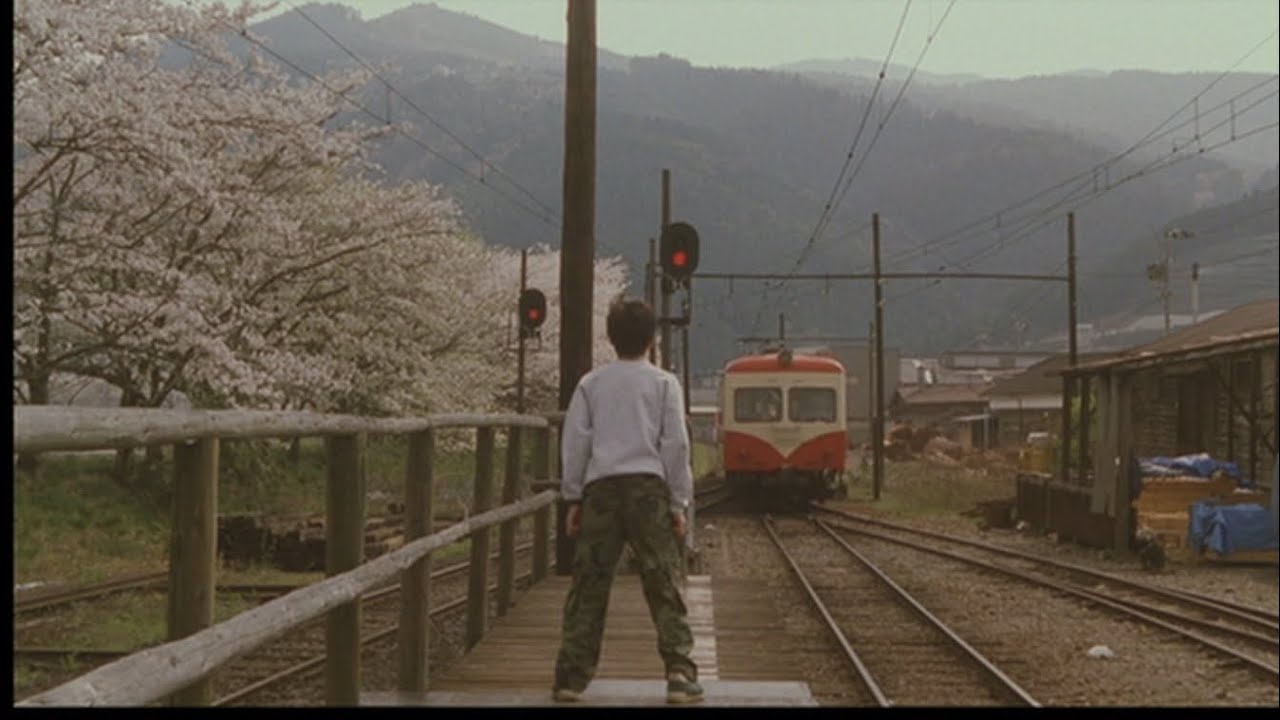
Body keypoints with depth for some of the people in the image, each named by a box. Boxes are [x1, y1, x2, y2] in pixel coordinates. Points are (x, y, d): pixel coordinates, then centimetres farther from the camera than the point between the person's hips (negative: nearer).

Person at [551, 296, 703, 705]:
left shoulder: (591, 384, 12)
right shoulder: (663, 383, 7)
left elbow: (574, 442, 9)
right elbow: (676, 444, 3)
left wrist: (572, 499, 13)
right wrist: (679, 503, 7)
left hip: (600, 488, 2)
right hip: (648, 487, -2)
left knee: (589, 585, 4)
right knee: (664, 583, -3)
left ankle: (571, 677, 2)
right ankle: (680, 673, -11)